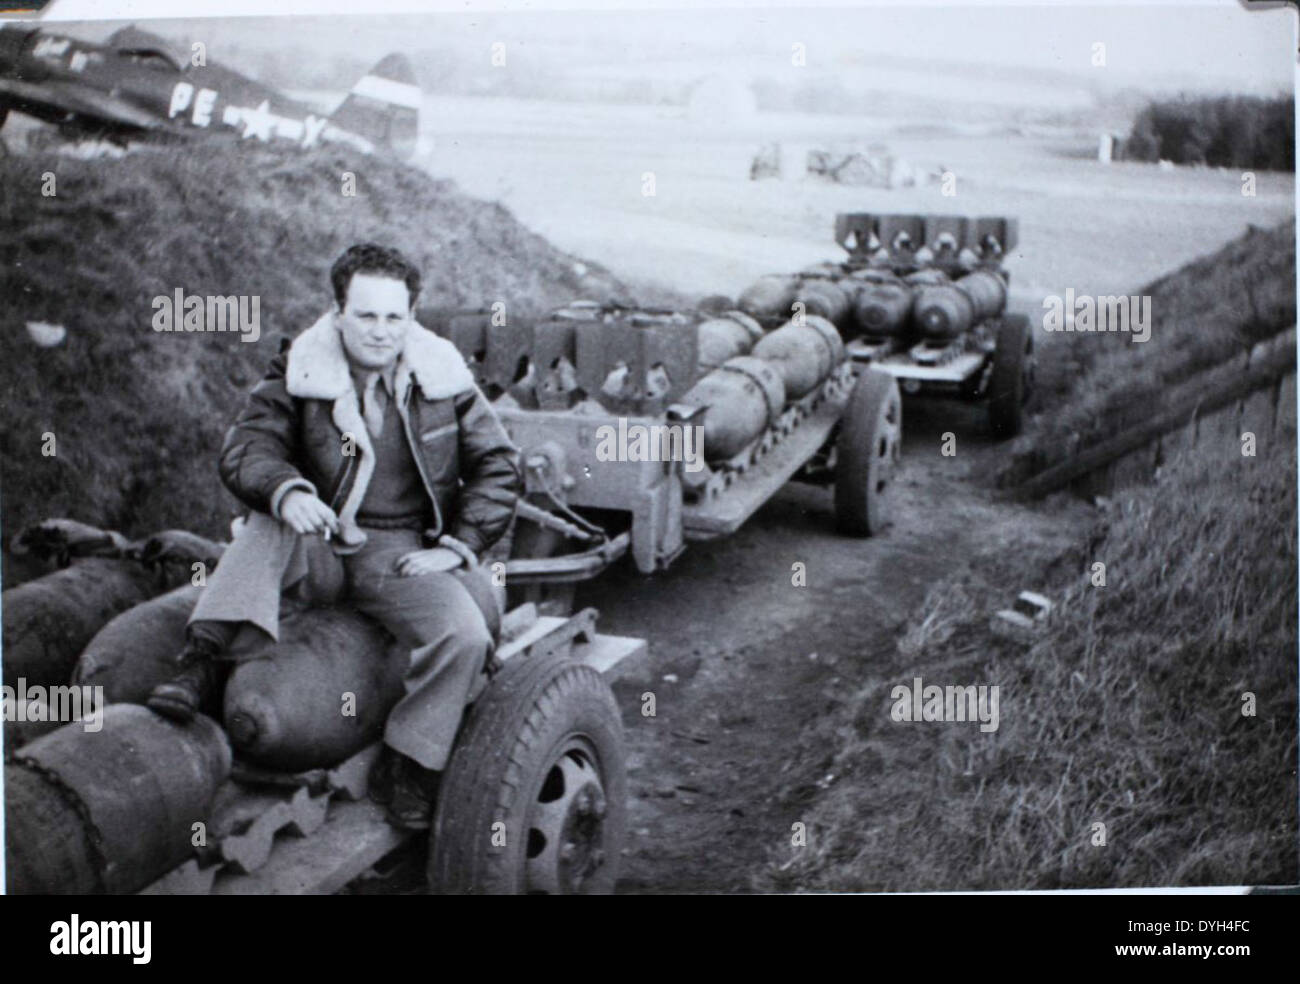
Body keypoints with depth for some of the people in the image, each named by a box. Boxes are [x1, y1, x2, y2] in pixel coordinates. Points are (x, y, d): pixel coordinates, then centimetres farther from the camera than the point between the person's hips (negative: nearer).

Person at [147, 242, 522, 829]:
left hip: (402, 554, 0)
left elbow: (499, 467, 7)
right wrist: (286, 491, -34)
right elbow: (244, 448, -10)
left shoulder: (444, 378, 2)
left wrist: (458, 547, -4)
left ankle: (405, 768, -9)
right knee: (268, 527, -34)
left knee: (466, 637, -26)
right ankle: (202, 660, -34)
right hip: (320, 550, 0)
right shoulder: (298, 373, -1)